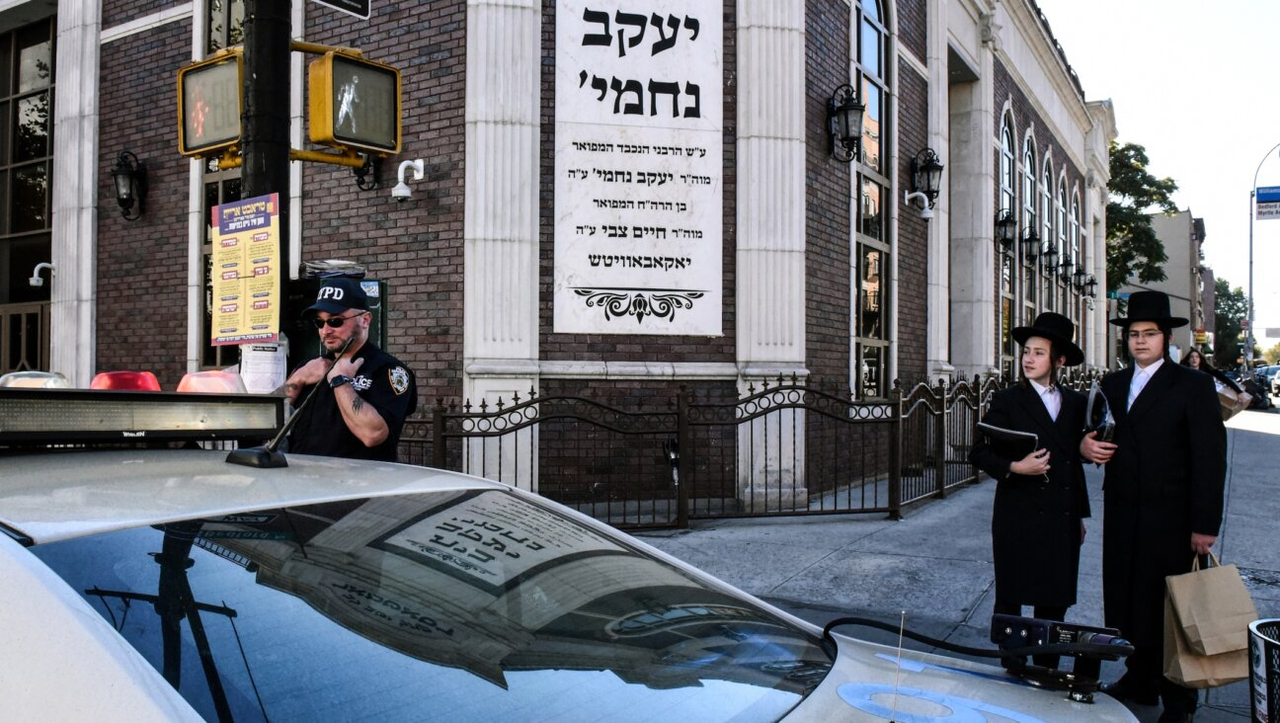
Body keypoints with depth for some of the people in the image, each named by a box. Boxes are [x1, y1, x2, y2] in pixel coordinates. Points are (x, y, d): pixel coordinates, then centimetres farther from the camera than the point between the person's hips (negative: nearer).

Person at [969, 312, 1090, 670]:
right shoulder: (1007, 400, -3)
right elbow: (979, 452, -4)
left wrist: (1080, 513, 16)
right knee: (1010, 599, 5)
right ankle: (1010, 672, 19)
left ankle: (1046, 671, 23)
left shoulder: (1075, 402, 9)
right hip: (1018, 517, -3)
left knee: (1055, 600, 9)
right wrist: (1014, 467, -21)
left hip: (1062, 519, 4)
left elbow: (1075, 460, 15)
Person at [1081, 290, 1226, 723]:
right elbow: (1099, 438, 19)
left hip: (1171, 517, -5)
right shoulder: (1112, 384, 12)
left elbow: (1210, 457, -8)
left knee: (1172, 607, 3)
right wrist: (1086, 446, -7)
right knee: (1130, 600, 11)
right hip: (1123, 513, 5)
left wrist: (1205, 524, -13)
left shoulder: (1193, 386, -4)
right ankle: (1140, 681, 26)